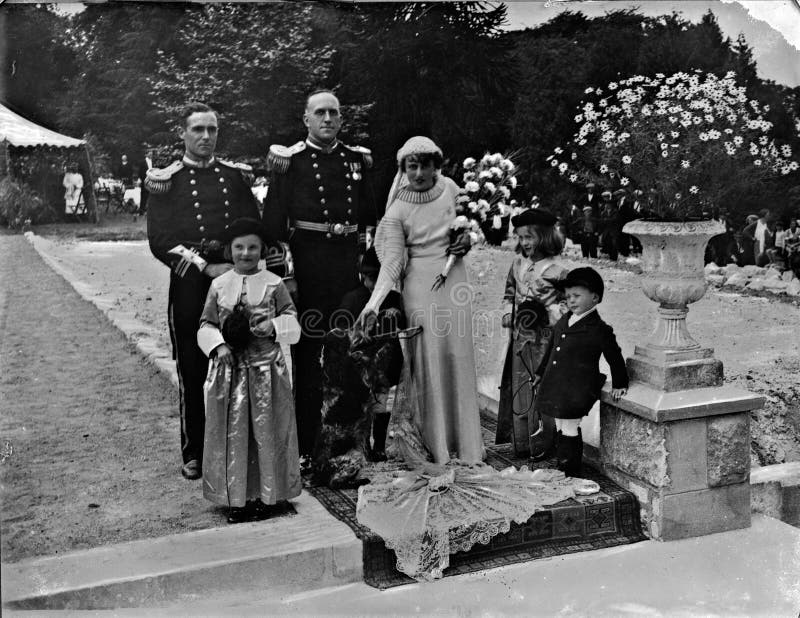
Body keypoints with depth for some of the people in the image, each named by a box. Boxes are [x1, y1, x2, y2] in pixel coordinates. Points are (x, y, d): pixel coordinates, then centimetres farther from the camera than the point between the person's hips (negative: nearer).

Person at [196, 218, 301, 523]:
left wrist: (273, 327, -17)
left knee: (267, 432, 3)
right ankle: (236, 498, 16)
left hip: (267, 369, -1)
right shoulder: (219, 286, 6)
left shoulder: (273, 284, 1)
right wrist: (218, 347, -10)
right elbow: (206, 326, 7)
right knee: (231, 433, 4)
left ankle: (268, 495, 17)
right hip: (229, 370, 1)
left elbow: (293, 325, 2)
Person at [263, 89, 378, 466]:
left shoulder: (357, 159, 13)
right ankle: (306, 446, 9)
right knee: (308, 354, 1)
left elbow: (370, 216, 18)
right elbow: (273, 219, -2)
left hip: (350, 262, 4)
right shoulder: (290, 160, 1)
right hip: (308, 263, -4)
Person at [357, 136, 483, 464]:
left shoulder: (449, 188, 2)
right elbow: (391, 262, -13)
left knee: (459, 357, 6)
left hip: (455, 280, 4)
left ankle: (464, 441, 17)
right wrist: (374, 302, -25)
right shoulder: (397, 212, -9)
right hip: (420, 286, -4)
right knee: (429, 358, -3)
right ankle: (434, 445, 8)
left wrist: (467, 239, -2)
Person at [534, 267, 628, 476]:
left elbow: (614, 357, -3)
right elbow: (551, 348, 23)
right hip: (556, 386, 7)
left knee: (569, 430, -3)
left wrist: (619, 384, 2)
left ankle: (570, 472, 8)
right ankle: (561, 468, 26)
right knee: (560, 428, 15)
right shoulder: (563, 321, 10)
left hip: (578, 390, -7)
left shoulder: (599, 329, -12)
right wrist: (541, 372, 29)